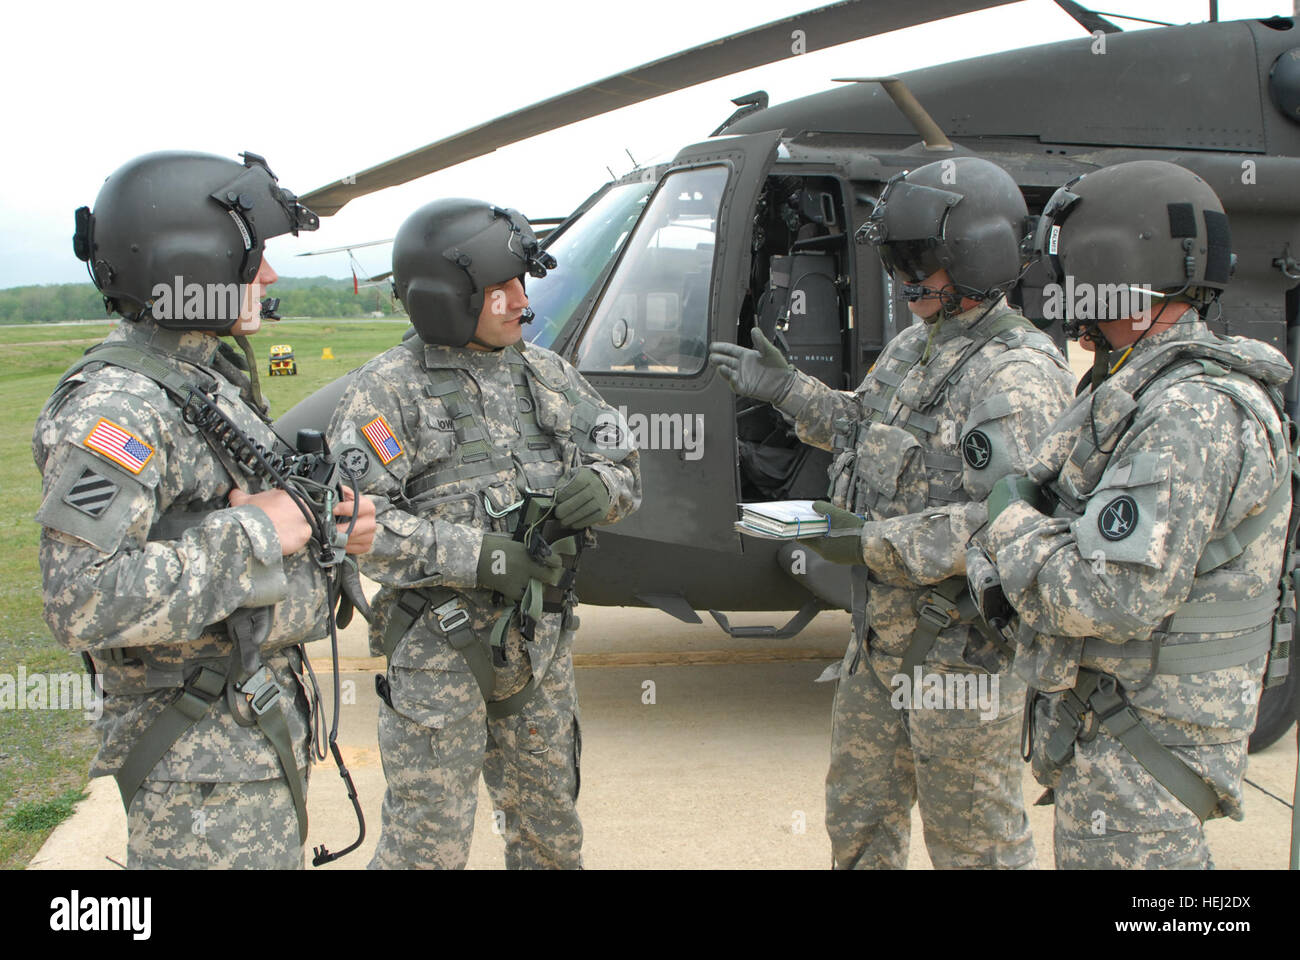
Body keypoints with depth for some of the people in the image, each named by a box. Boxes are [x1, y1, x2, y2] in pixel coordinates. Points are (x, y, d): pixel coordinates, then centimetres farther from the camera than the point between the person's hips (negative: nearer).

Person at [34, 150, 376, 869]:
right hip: (201, 760, -9)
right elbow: (82, 600, -32)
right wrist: (255, 533, -25)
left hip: (261, 720, 9)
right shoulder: (114, 409, -22)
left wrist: (330, 527, 0)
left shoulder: (210, 378, 9)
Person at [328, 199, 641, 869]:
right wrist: (477, 557, -24)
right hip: (441, 649, -5)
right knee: (429, 841, 2)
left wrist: (600, 487, -13)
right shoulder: (389, 391, -11)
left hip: (542, 642, 6)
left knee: (550, 828, 19)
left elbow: (624, 466, 12)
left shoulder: (545, 374, 7)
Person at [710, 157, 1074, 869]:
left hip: (961, 652, -9)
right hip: (881, 636, 9)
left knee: (973, 841, 9)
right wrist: (785, 387, 15)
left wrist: (876, 541, -27)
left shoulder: (1017, 376, -21)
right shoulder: (914, 346, 8)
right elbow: (866, 429, 25)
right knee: (859, 818, 22)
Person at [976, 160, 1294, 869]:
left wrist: (1009, 518, -15)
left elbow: (1110, 598, -30)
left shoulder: (1193, 416, -24)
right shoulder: (1157, 391, 11)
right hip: (1114, 730, 10)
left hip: (1139, 751, -10)